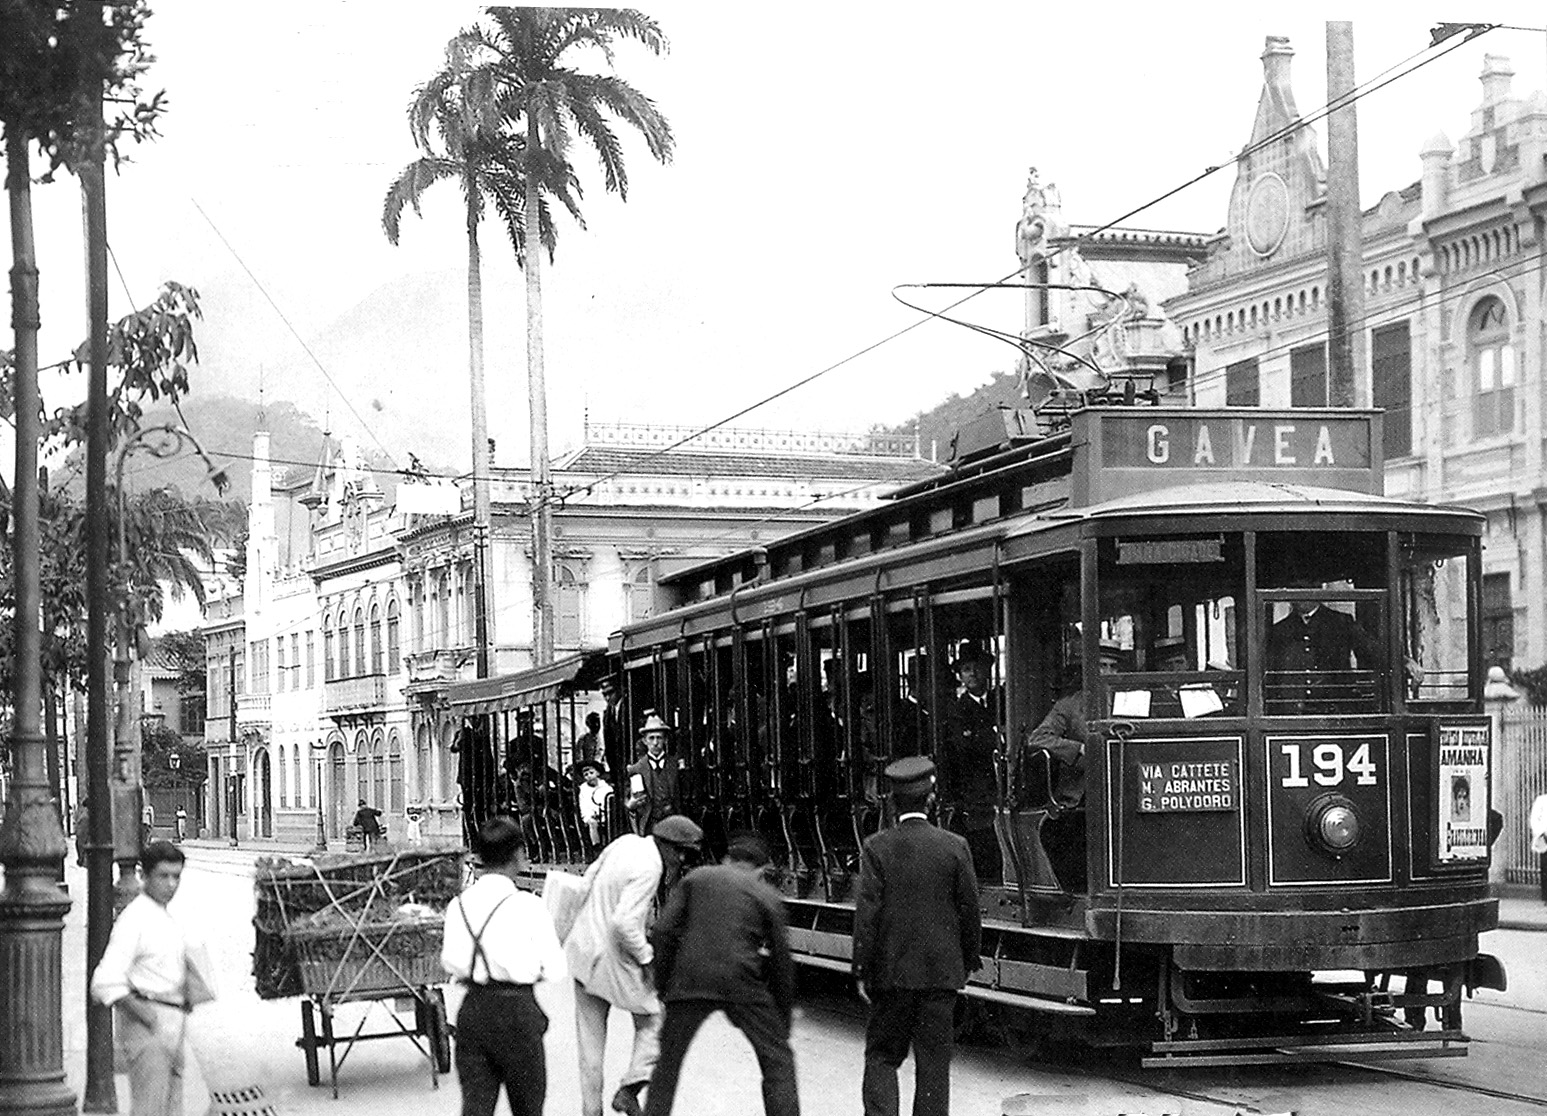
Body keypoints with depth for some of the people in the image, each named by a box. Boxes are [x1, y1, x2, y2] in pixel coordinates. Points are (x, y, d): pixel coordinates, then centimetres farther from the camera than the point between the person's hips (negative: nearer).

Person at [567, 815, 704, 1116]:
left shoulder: (626, 842, 2)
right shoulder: (649, 869, -22)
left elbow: (590, 877, 16)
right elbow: (624, 924, -28)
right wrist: (645, 956, -14)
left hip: (584, 949, 8)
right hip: (615, 958, -8)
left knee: (591, 1039, 14)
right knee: (653, 1023, 13)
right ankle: (630, 1089, 1)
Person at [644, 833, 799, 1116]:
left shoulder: (696, 878, 15)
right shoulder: (767, 897, 12)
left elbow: (664, 932, 5)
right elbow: (781, 959, 11)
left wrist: (662, 984, 12)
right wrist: (784, 1015, 18)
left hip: (690, 981, 2)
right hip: (742, 984, -2)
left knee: (668, 1062, 19)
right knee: (777, 1060, 9)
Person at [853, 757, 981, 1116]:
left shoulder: (876, 848, -7)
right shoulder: (955, 847, -3)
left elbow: (866, 912, -8)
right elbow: (969, 909, 2)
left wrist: (862, 972, -3)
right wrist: (970, 959, 16)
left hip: (892, 971, -1)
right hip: (941, 971, 1)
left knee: (882, 1055, 9)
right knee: (934, 1061, 8)